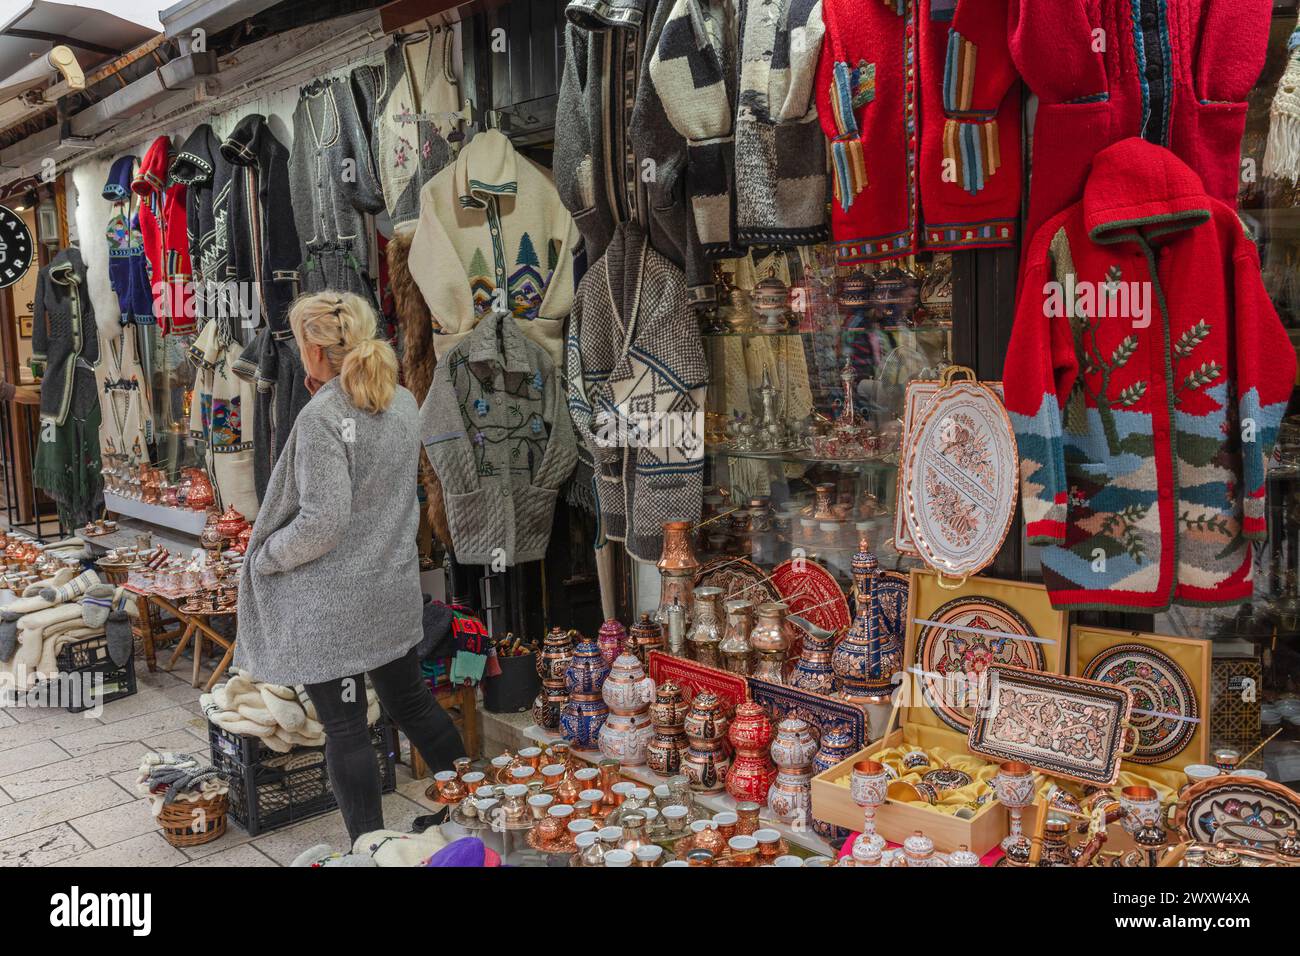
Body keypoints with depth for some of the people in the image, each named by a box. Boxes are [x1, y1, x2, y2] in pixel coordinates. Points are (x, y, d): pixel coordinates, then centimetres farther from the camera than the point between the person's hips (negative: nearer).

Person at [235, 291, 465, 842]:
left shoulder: (322, 418, -19)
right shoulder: (403, 403, 3)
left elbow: (321, 523, -23)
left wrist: (264, 556, -5)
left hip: (331, 601, -7)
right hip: (394, 588, 7)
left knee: (344, 726, 6)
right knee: (410, 700, 22)